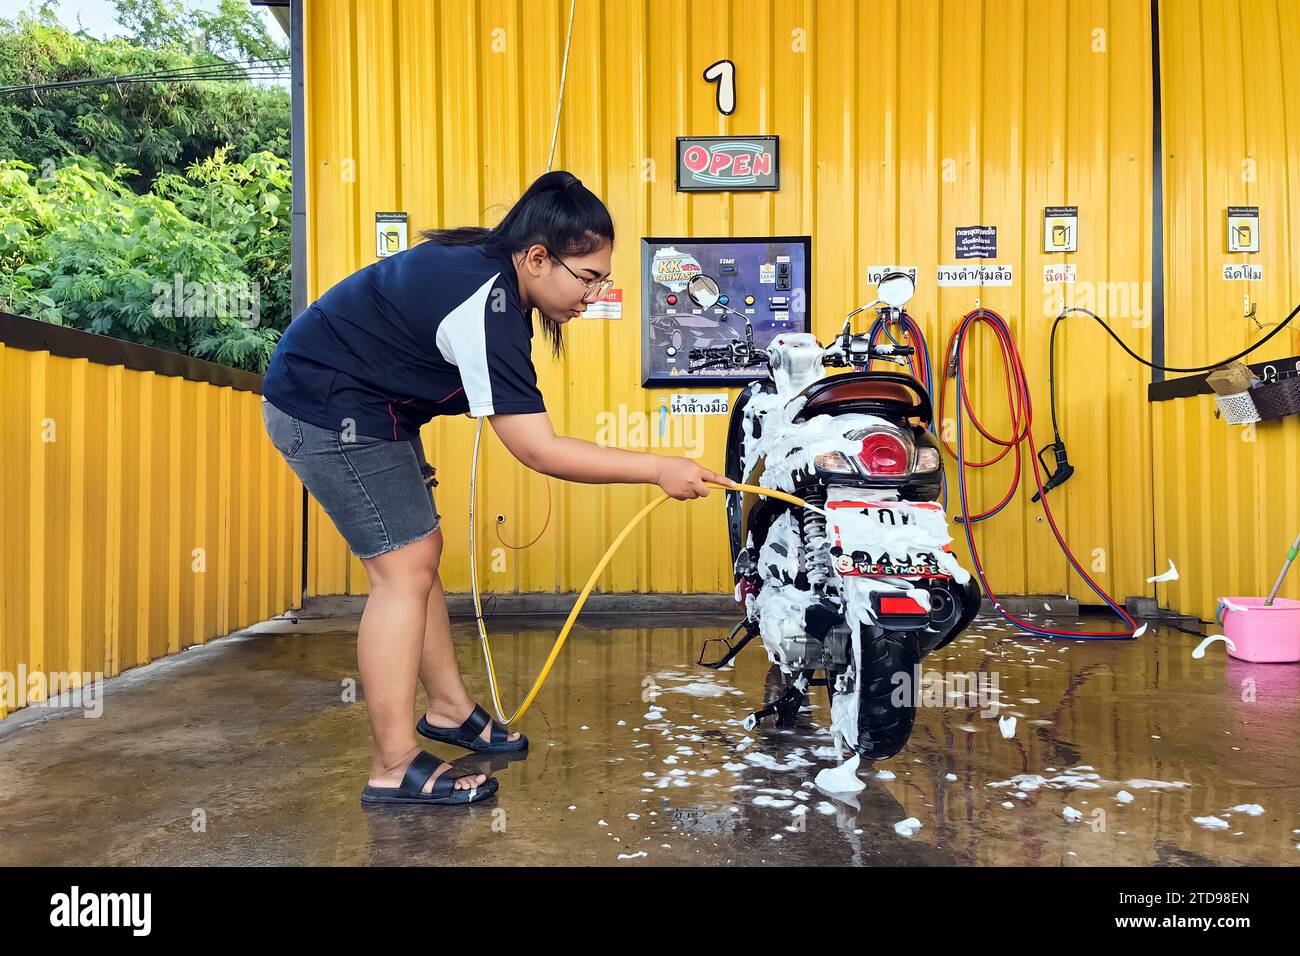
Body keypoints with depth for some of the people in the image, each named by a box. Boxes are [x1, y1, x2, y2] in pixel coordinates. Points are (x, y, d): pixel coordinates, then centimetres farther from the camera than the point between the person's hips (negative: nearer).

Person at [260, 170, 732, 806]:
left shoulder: (487, 265, 0)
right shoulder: (484, 305, -29)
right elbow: (538, 450, -30)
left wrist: (411, 455, 16)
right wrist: (658, 469, -25)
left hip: (368, 406, 10)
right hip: (326, 411, -10)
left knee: (421, 555, 12)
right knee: (404, 569, -10)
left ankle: (450, 709, 26)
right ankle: (395, 768, -2)